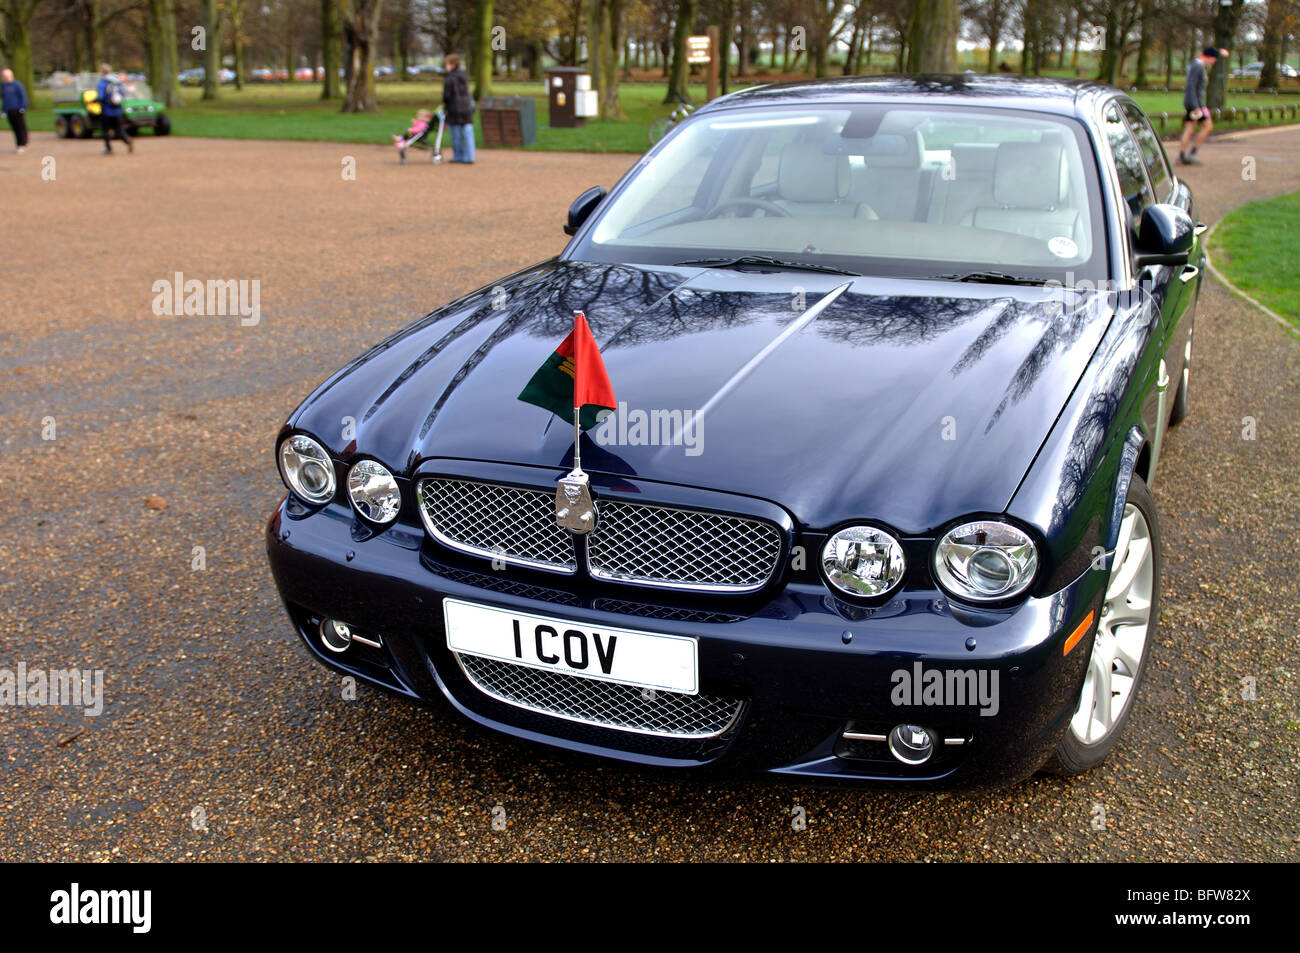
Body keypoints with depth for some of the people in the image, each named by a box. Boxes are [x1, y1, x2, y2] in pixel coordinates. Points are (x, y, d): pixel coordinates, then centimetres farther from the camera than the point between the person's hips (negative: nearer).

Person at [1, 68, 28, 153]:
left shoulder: (17, 84, -7)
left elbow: (23, 96, -8)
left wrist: (23, 107, -14)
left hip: (18, 110, -6)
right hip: (9, 111, 6)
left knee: (21, 127, -3)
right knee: (15, 128, 6)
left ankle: (23, 145, -2)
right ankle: (18, 145, 11)